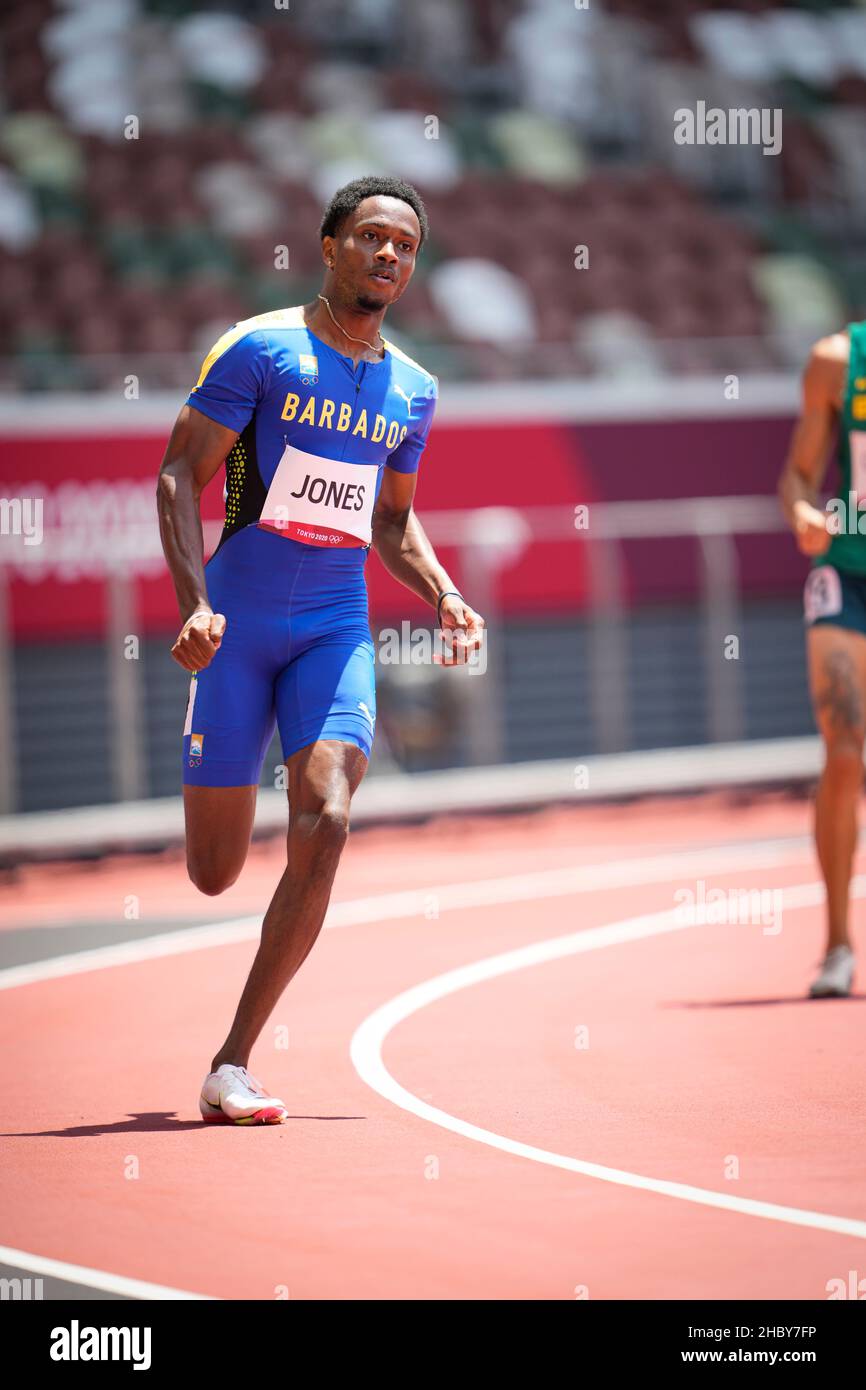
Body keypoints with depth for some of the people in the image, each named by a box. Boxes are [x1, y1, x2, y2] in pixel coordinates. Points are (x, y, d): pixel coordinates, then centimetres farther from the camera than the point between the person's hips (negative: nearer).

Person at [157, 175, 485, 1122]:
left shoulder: (411, 390, 10)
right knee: (213, 873, 0)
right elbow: (179, 476, -8)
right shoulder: (260, 349, -6)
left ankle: (231, 1067, -13)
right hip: (238, 624, -3)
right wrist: (194, 602, -20)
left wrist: (446, 598, 5)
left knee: (325, 826, -19)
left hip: (336, 629, 3)